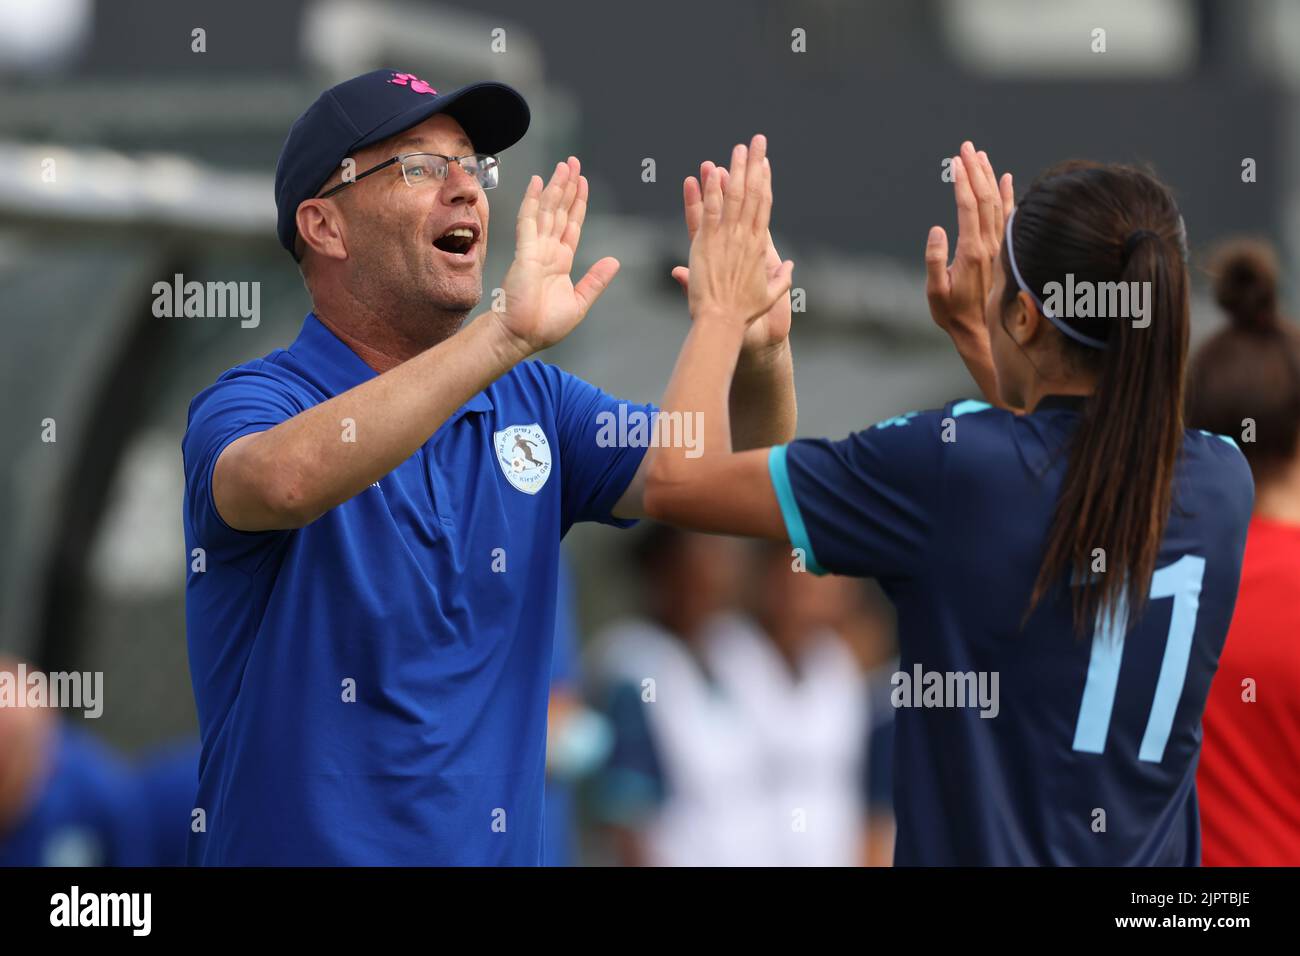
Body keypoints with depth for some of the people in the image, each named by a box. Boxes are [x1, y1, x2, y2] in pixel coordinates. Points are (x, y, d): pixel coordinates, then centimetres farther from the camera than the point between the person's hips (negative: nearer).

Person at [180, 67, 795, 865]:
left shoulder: (530, 403, 7)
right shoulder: (252, 403, -12)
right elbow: (282, 482, -35)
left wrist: (760, 351, -18)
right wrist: (508, 336, -40)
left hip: (503, 848, 6)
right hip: (305, 846, -5)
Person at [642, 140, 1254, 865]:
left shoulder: (952, 465, -21)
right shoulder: (1223, 480, -7)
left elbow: (677, 480, -12)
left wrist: (721, 314, 3)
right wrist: (976, 335, 21)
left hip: (977, 846, -5)